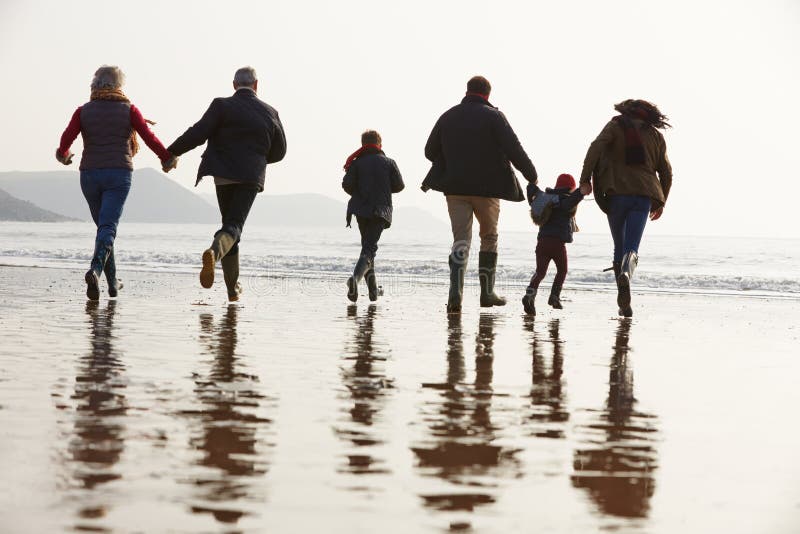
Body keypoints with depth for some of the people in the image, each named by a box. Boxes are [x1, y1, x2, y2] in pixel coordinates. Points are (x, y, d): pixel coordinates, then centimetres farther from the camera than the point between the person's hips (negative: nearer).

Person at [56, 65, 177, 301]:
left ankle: (112, 283, 24)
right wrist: (167, 157, 11)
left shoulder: (83, 111, 5)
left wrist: (63, 155, 17)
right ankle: (94, 270, -37)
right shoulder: (128, 110, 1)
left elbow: (67, 138, -5)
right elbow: (149, 137, -4)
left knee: (104, 226, 18)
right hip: (119, 175, -3)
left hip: (90, 175, 3)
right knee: (108, 228, -11)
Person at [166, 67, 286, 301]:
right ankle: (214, 252, -42)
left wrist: (170, 152, -2)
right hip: (251, 178, 0)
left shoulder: (221, 106, -3)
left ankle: (233, 287, 17)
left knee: (230, 223, 15)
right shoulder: (269, 113, 5)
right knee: (234, 226, -6)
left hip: (223, 174, 1)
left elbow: (197, 134, -13)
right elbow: (279, 152, 12)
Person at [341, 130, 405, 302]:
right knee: (369, 247, -9)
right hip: (381, 210, -1)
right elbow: (399, 186, 2)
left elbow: (347, 184, -7)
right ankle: (355, 278, -36)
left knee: (367, 244, 17)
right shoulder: (389, 163, 4)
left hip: (361, 210, 2)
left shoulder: (357, 163, 2)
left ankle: (373, 288, 15)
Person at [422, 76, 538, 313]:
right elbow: (514, 150, -12)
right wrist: (531, 176, 0)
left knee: (460, 239, 2)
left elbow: (430, 152, 13)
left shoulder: (447, 117, 8)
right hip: (487, 188, -3)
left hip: (455, 188, 3)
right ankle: (487, 292, 16)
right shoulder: (493, 116, -5)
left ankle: (455, 293, -17)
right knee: (489, 238, 14)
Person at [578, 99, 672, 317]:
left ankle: (623, 303, 9)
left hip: (617, 194, -1)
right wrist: (660, 202, 28)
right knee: (631, 249, -5)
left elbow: (596, 148, -10)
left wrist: (585, 179, -12)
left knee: (619, 247, 12)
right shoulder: (656, 134, 16)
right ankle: (626, 274, -40)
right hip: (644, 196, 1)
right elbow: (666, 172, 17)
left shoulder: (616, 125, 8)